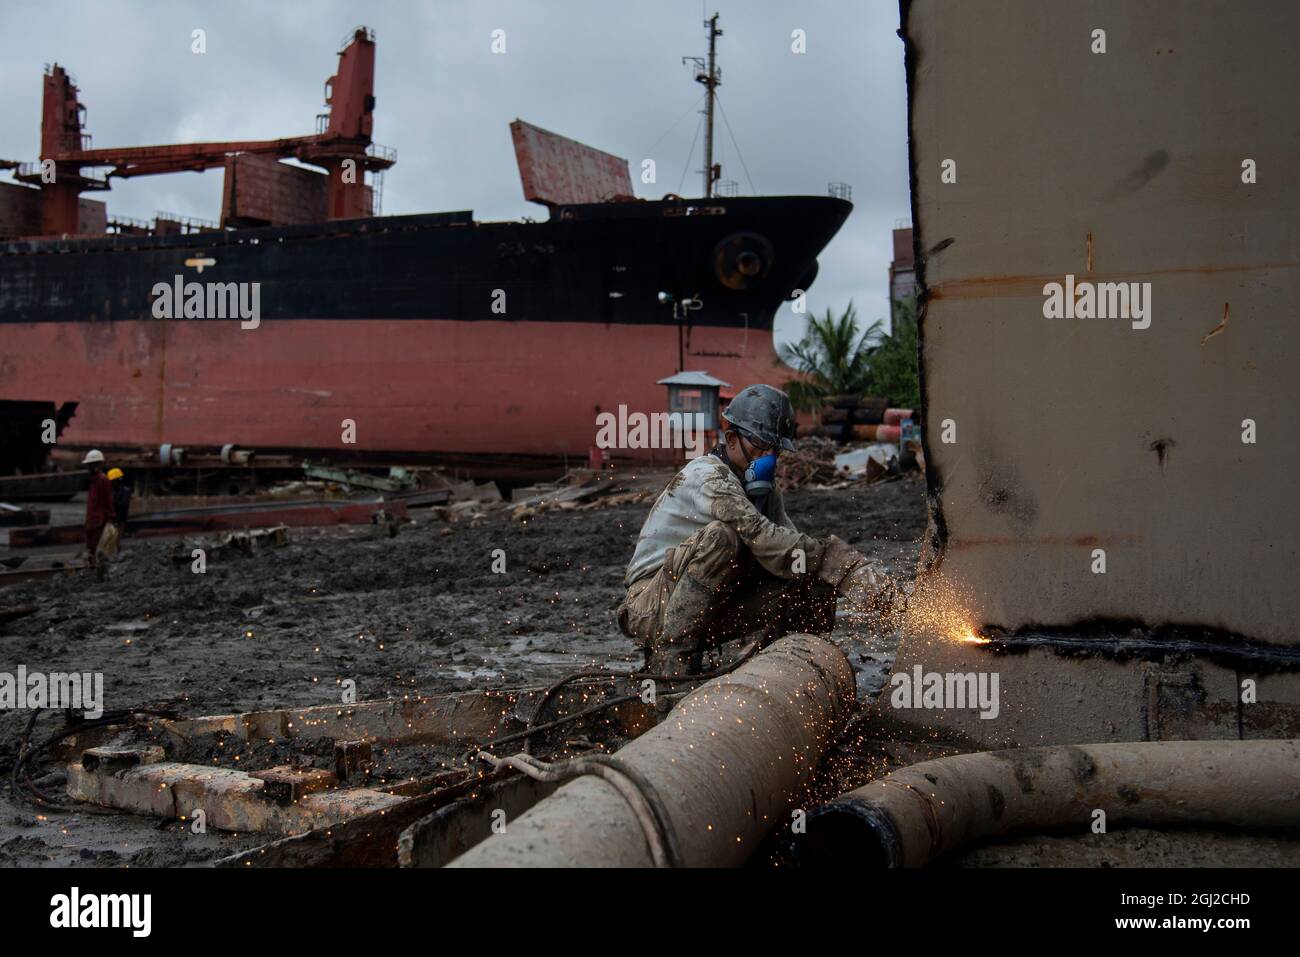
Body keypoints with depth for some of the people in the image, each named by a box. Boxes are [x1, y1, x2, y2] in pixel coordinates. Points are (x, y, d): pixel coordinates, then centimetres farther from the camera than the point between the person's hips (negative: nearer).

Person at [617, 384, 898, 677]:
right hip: (651, 612, -7)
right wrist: (849, 566, -38)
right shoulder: (709, 477, -20)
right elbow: (763, 539, -34)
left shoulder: (764, 488, 9)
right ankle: (672, 654, -26)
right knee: (721, 536, -33)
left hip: (711, 607, 7)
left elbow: (789, 544, -4)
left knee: (806, 582, -11)